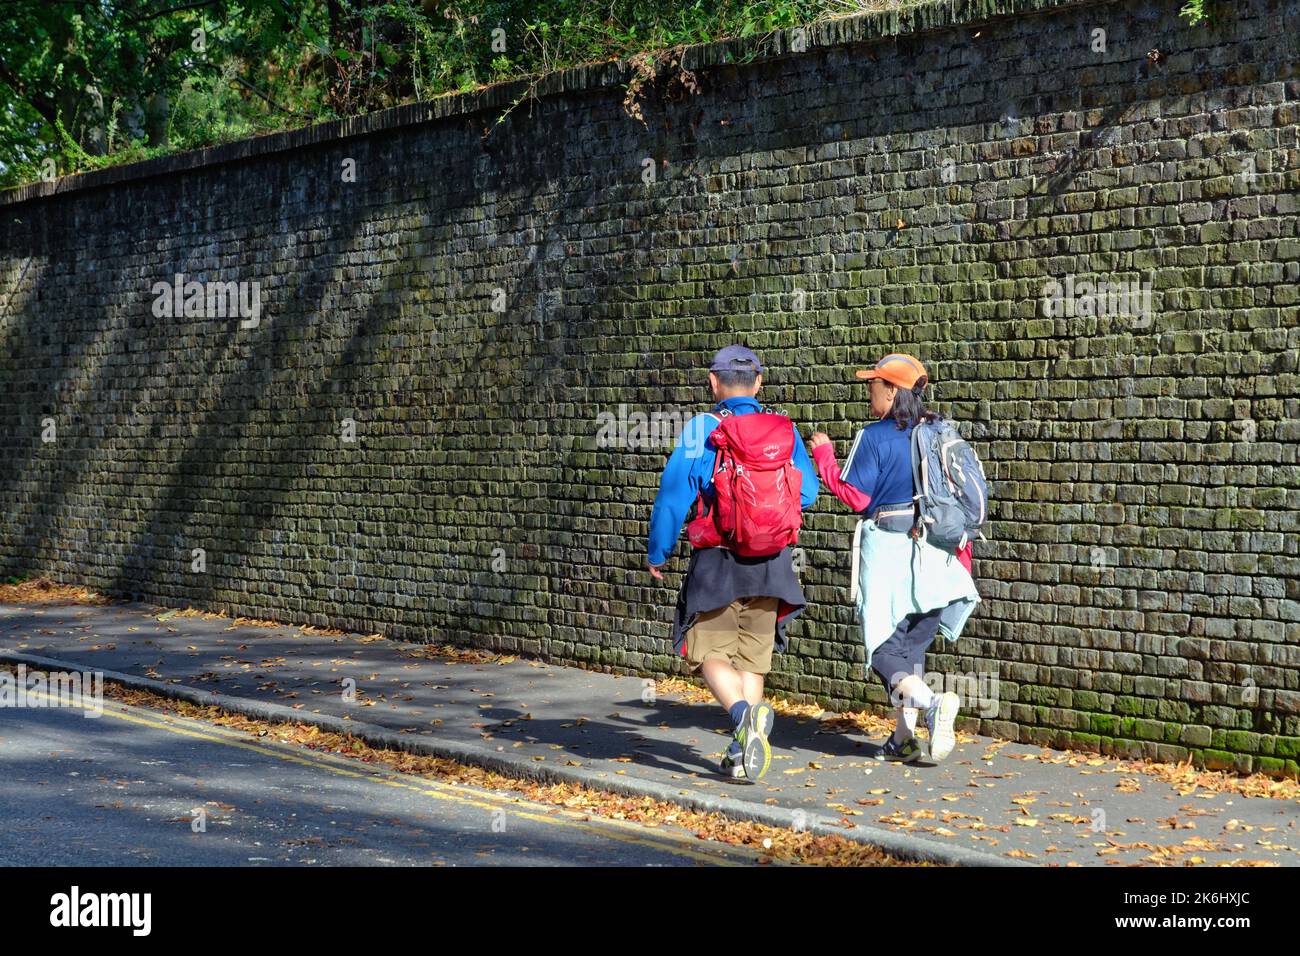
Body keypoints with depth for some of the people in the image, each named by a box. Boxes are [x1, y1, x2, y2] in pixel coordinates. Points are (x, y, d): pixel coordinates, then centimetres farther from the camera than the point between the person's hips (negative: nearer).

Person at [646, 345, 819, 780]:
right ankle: (744, 753, 10)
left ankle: (743, 711, -23)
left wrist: (657, 552, 5)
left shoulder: (700, 430, -6)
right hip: (771, 561, 3)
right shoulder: (783, 430, 3)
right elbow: (805, 493, 3)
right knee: (753, 655, 13)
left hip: (718, 559, -3)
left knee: (711, 651, 6)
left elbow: (674, 495, -7)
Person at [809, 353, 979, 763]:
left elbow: (855, 495, -10)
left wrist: (824, 455, 3)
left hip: (887, 548, -6)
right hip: (934, 555, 6)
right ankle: (904, 738, 14)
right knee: (913, 647, 15)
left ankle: (931, 703, -25)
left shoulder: (874, 437, -10)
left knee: (884, 651, 0)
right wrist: (962, 558, 17)